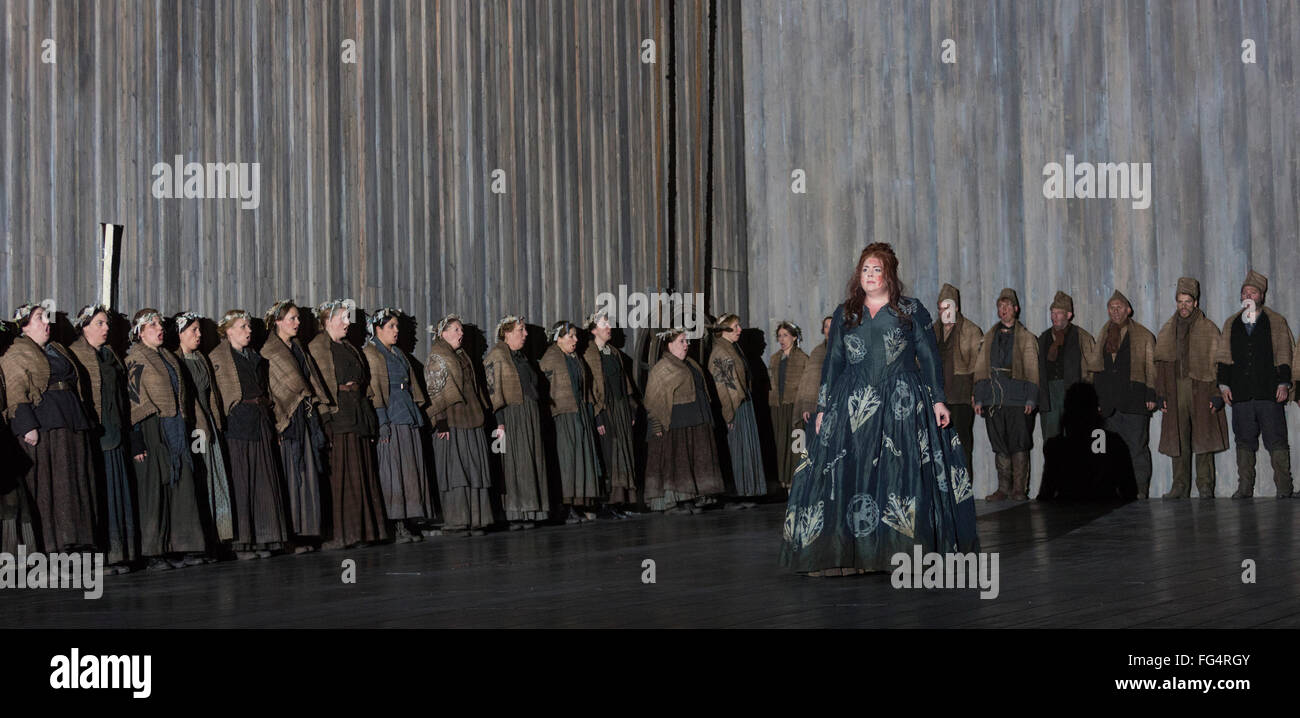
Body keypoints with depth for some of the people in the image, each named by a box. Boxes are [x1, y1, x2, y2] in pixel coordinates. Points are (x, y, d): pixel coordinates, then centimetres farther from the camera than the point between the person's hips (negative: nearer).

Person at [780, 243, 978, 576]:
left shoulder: (912, 311, 7)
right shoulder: (844, 314, 14)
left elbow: (929, 358, 5)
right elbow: (833, 362, 14)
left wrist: (938, 400, -4)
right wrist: (823, 408, 10)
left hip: (902, 406, -2)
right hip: (853, 408, 2)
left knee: (903, 472, -7)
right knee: (847, 475, -5)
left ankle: (905, 552, -3)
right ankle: (843, 553, -3)